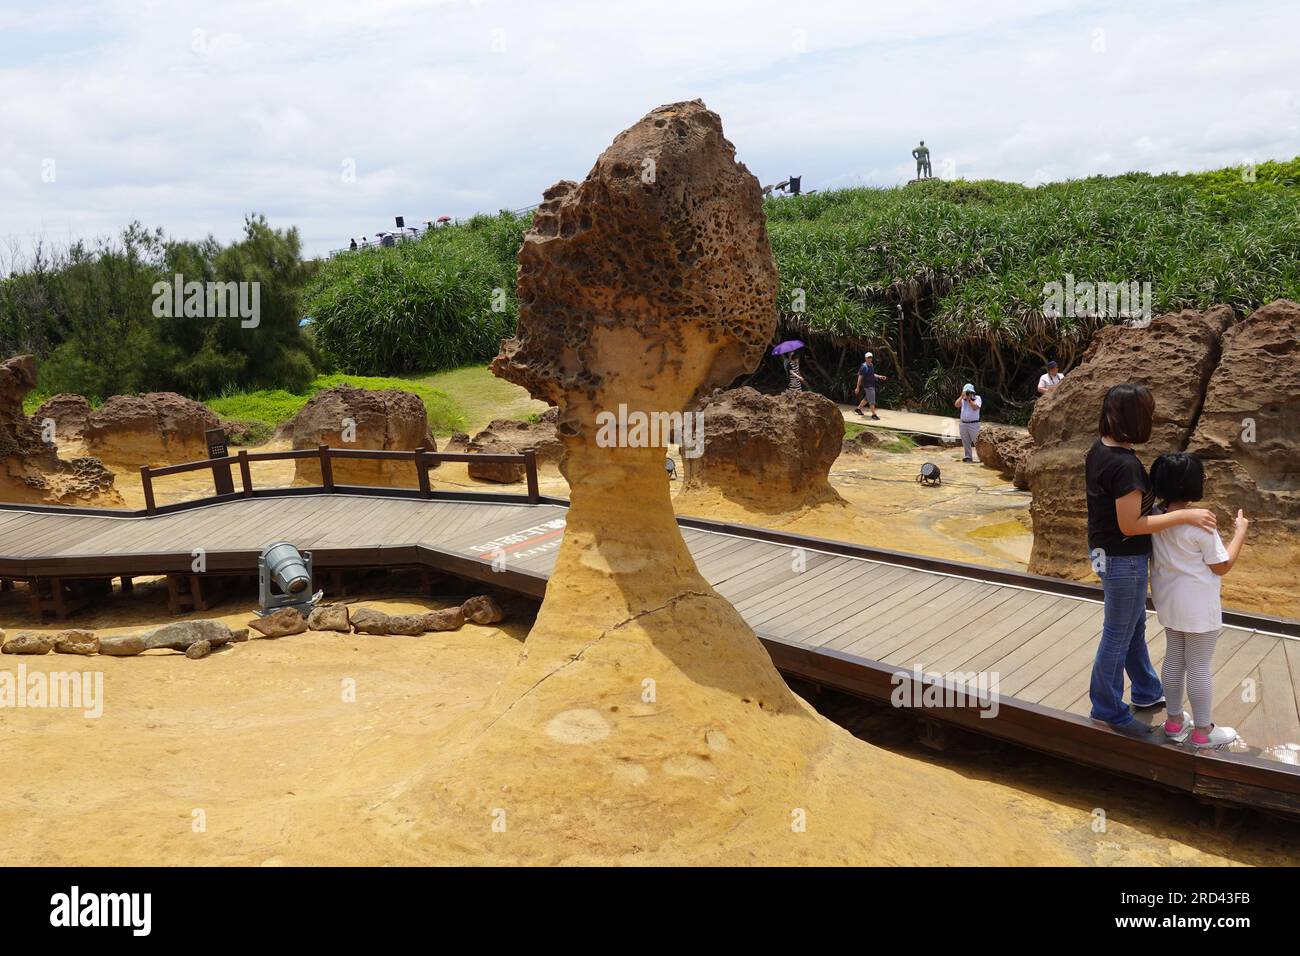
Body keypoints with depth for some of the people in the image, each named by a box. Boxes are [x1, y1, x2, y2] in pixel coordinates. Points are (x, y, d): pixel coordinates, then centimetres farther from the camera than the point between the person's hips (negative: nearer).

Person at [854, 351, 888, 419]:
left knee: (867, 398, 20)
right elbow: (860, 377, -17)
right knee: (872, 400, -6)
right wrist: (857, 387, -18)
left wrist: (880, 376, 9)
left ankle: (858, 408, 36)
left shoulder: (872, 365, 8)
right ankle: (873, 414, 1)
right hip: (867, 386, -9)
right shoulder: (863, 367, -18)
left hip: (872, 385, 9)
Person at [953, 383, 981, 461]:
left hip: (974, 424, -4)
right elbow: (956, 405, -7)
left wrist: (969, 399, -12)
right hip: (963, 424, 4)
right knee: (965, 443, 7)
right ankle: (968, 457, 14)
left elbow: (975, 407, -16)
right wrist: (962, 396, -9)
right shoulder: (962, 399, 11)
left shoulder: (977, 398, 0)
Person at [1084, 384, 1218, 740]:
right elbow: (1130, 525, -26)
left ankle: (1147, 692, 44)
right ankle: (1109, 710, 22)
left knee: (1134, 625, 25)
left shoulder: (1097, 450, -1)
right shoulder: (1125, 465, -29)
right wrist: (1185, 515, -23)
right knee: (1118, 636, 6)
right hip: (1123, 560, -10)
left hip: (1106, 551, 10)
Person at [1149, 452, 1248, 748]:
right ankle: (1203, 731, 21)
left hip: (1168, 599, 7)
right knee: (1199, 666, 7)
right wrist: (1241, 530, -3)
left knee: (1174, 658, 19)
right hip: (1197, 606, -7)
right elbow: (1222, 566, -13)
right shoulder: (1199, 525, -26)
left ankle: (1174, 720, 32)